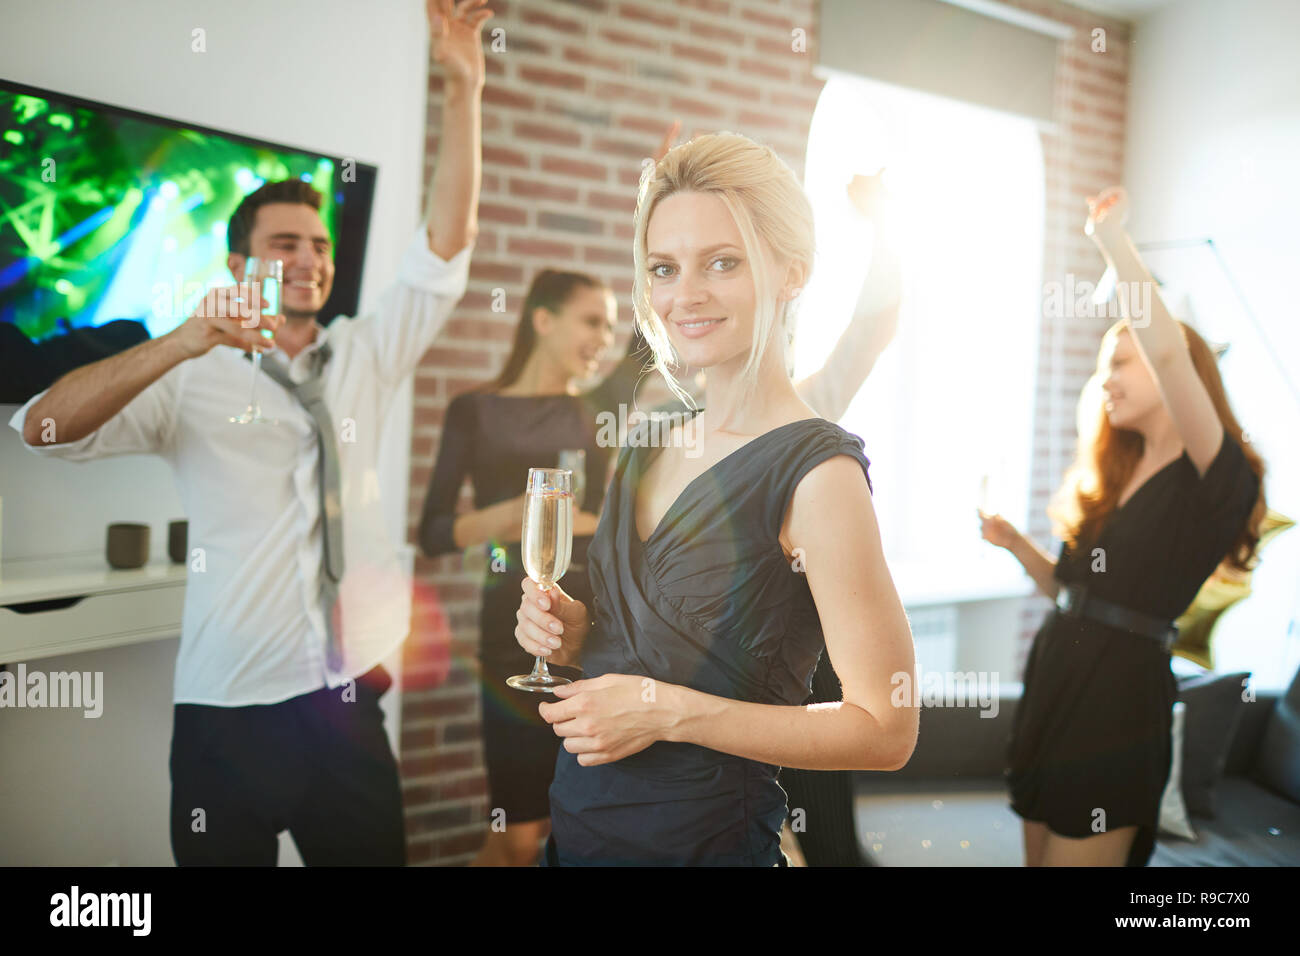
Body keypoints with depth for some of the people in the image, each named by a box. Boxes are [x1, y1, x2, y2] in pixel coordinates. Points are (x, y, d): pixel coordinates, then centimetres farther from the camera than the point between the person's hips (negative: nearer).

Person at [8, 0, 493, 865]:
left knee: (375, 855, 10)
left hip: (349, 709, 2)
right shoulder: (194, 384, -1)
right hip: (226, 715, -2)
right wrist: (187, 340, -27)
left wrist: (464, 88, -9)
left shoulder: (366, 357, 7)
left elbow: (448, 245, 0)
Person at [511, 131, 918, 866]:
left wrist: (669, 711, -21)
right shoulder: (653, 442, 2)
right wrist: (576, 632, -5)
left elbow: (885, 729, -18)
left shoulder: (815, 470, -18)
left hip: (706, 841, -6)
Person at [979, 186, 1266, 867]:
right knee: (1036, 855, 16)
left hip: (1118, 701, -8)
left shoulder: (1216, 479, -11)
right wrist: (1017, 545, 5)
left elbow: (1168, 348, -28)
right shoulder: (1111, 477, 13)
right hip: (1054, 683, 8)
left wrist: (1114, 240, -22)